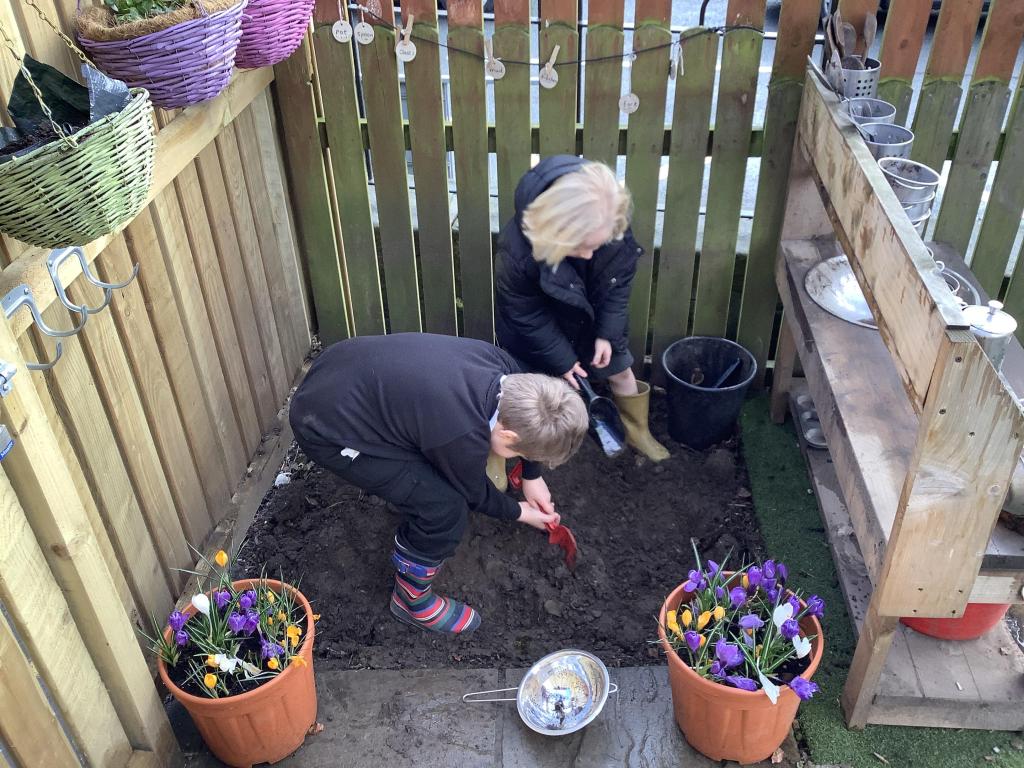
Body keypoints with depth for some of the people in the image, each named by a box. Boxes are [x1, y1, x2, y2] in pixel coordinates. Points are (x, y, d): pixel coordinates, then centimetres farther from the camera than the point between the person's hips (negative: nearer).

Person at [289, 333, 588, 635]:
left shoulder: (503, 367, -10)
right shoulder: (462, 436, -31)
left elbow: (527, 425, 14)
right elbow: (473, 494, -7)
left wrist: (532, 476, 24)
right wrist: (519, 512, 11)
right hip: (325, 427, -8)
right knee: (445, 506, -12)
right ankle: (411, 600, 12)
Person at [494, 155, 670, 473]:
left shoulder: (614, 230, -33)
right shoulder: (518, 247, -41)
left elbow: (620, 281, -11)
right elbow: (526, 315, -24)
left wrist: (607, 333, -13)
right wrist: (561, 360, -16)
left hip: (590, 318, 4)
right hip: (536, 328, -3)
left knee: (621, 373, 16)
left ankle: (637, 433, 43)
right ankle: (495, 451, 33)